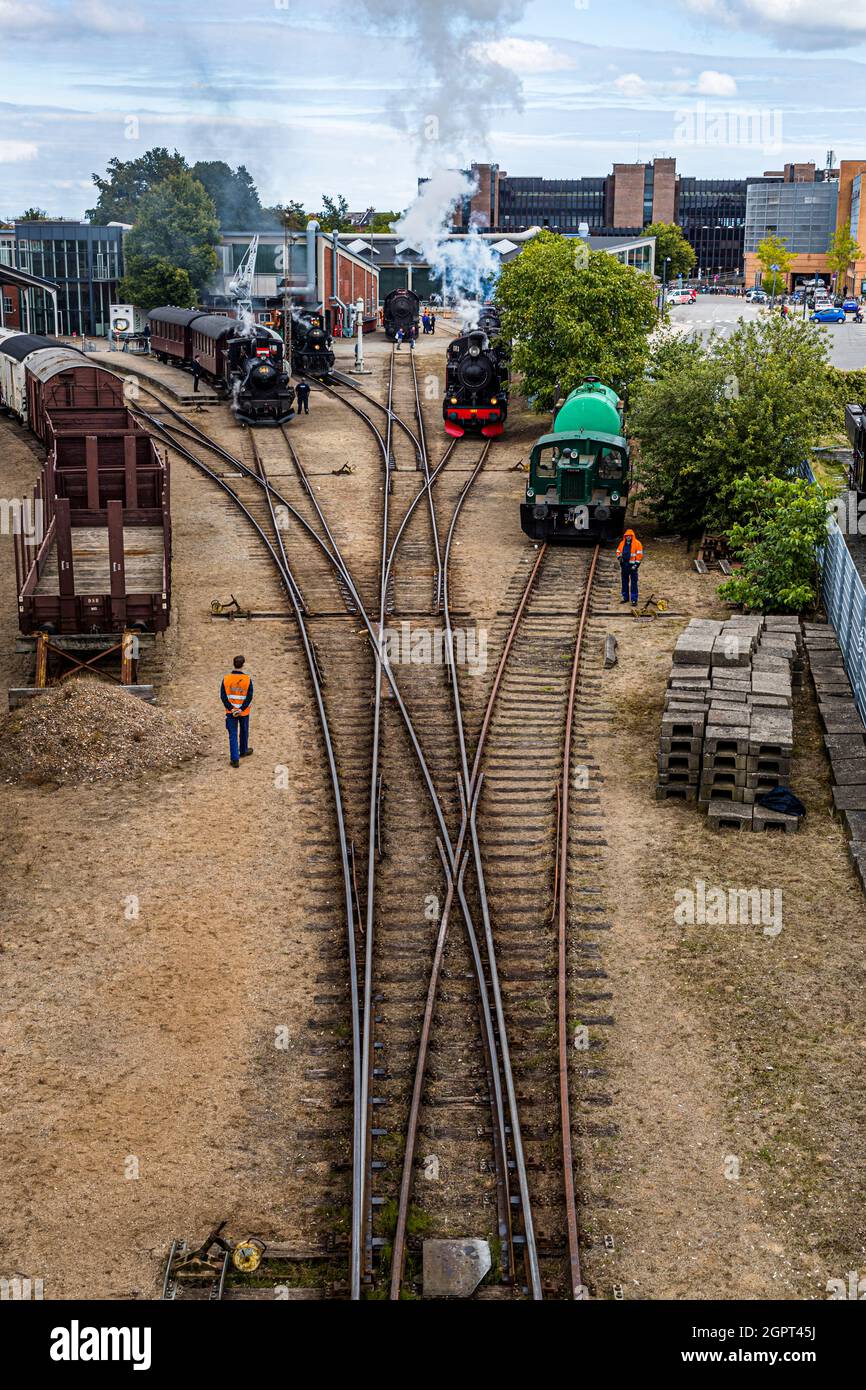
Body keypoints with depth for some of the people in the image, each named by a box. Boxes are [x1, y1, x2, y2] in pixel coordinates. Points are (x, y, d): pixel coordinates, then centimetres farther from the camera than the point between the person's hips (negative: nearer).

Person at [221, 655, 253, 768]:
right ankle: (243, 751, 43)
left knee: (233, 735, 3)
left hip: (230, 712, 0)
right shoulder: (248, 679, -12)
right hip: (244, 712, 0)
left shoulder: (226, 679, -9)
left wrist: (231, 708, -10)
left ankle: (235, 759, -2)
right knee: (244, 732, 22)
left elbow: (223, 696, -10)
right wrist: (241, 709, -13)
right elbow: (249, 696, -14)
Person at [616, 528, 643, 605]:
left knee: (633, 583, -5)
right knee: (624, 582, 13)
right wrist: (619, 557, -1)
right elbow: (618, 551, 21)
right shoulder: (622, 543, 10)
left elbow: (639, 555, -7)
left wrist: (636, 564, -13)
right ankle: (625, 597, 23)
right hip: (624, 565, 5)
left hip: (632, 565, -5)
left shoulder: (637, 543, -5)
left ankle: (634, 599, -2)